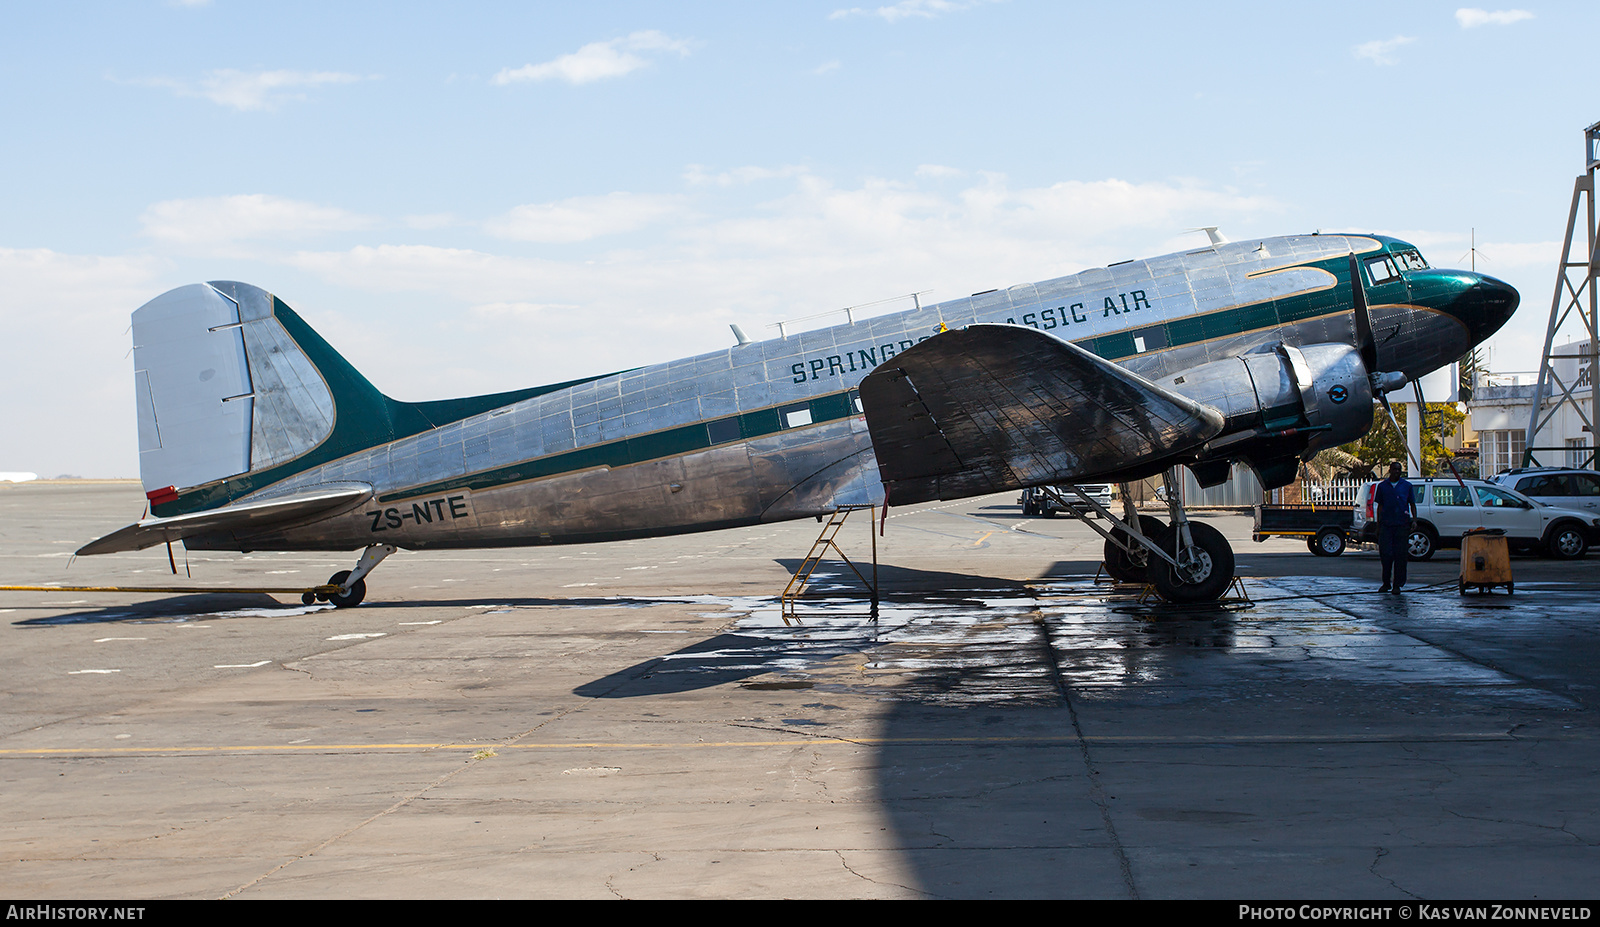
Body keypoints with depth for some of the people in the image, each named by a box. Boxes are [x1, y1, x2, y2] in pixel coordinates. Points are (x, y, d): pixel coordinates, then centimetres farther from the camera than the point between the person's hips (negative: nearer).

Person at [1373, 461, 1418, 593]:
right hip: (1386, 524, 0)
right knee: (1385, 553, -5)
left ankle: (1397, 585, 6)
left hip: (1402, 524, 0)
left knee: (1400, 555, -1)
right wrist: (1378, 524, 9)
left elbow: (1412, 504, 12)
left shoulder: (1406, 486, 9)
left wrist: (1414, 520, -1)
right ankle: (1386, 583, 11)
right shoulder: (1382, 486, 11)